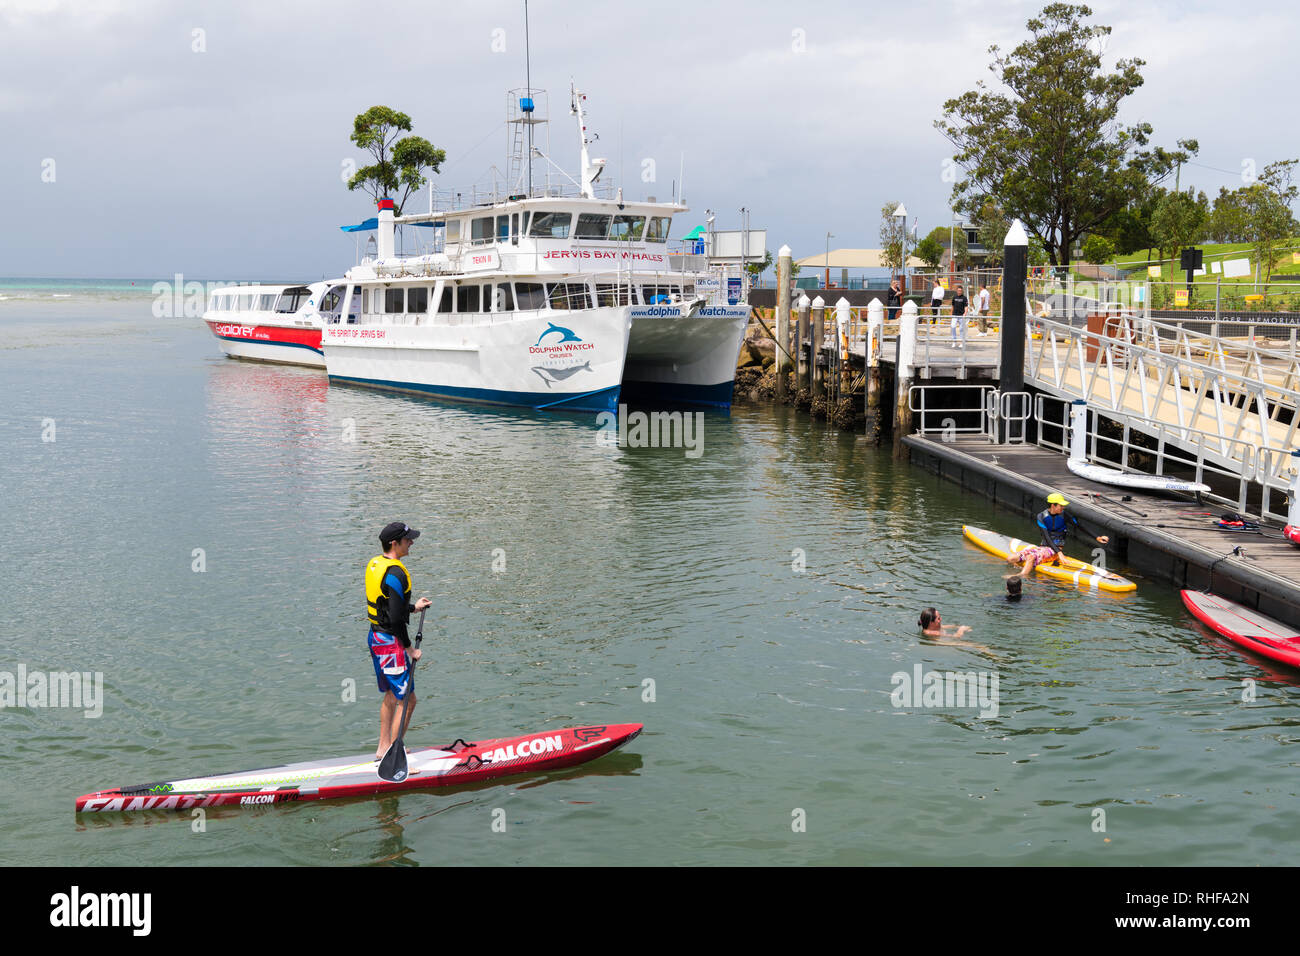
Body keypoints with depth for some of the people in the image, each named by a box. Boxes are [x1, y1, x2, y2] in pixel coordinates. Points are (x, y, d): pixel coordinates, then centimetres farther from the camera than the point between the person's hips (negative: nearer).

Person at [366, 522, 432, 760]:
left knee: (391, 695, 22)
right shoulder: (395, 573, -22)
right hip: (390, 642, -10)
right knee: (407, 700, -4)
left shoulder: (375, 564, 8)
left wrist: (413, 607, 25)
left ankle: (384, 748, 32)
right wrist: (409, 648, -14)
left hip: (375, 636, 10)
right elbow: (395, 618, -23)